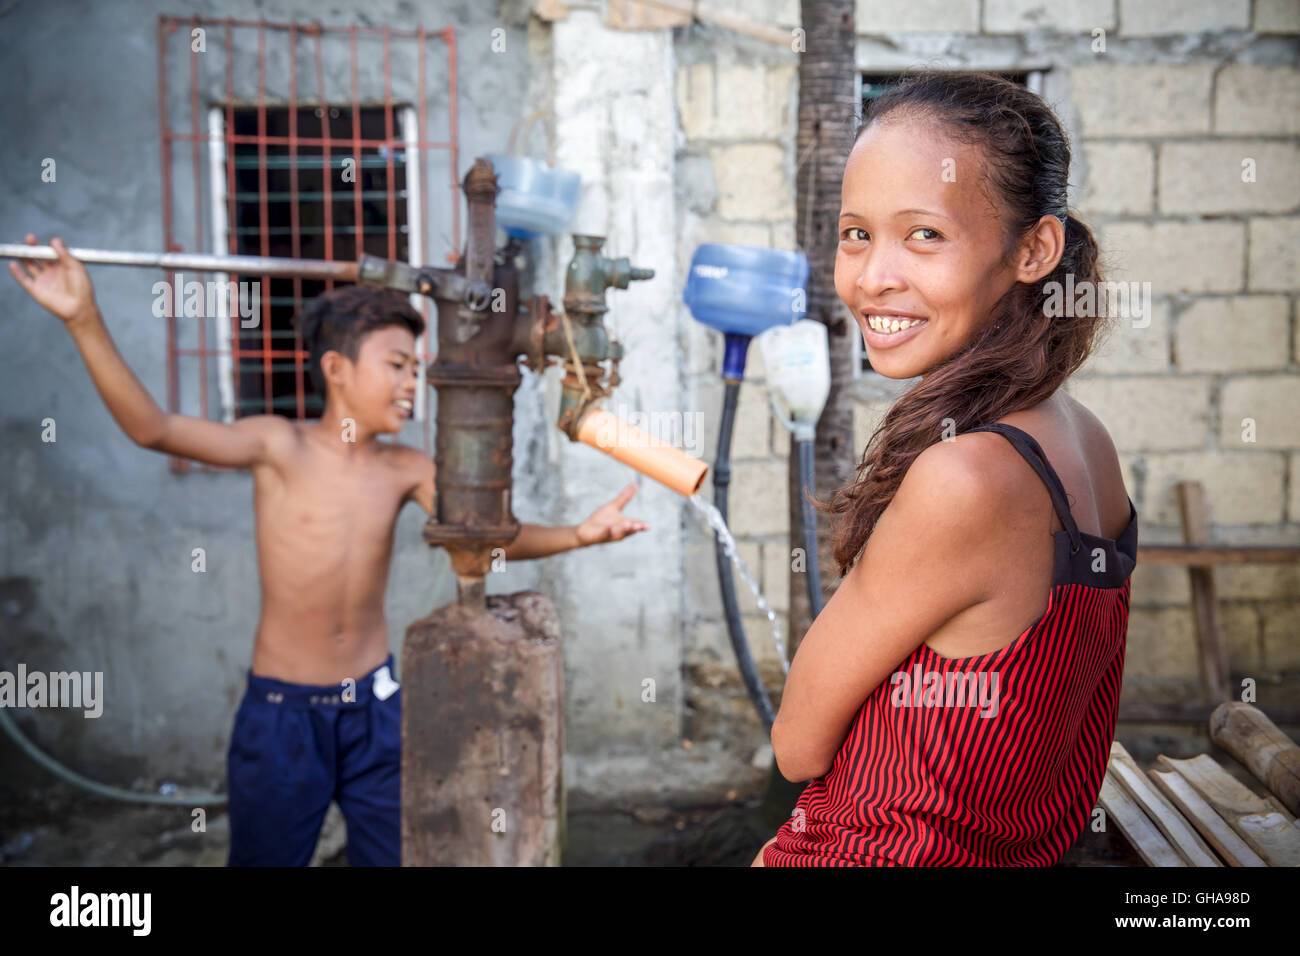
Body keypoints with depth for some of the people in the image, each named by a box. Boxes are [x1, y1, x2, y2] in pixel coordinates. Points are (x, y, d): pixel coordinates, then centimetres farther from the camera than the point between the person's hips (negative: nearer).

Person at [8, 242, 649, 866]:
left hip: (376, 708, 3)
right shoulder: (279, 447, -11)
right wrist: (85, 321, -31)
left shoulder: (406, 470, -1)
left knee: (398, 855, 11)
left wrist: (575, 536, -23)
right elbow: (152, 428, -21)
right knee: (266, 854, 13)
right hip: (280, 714, -3)